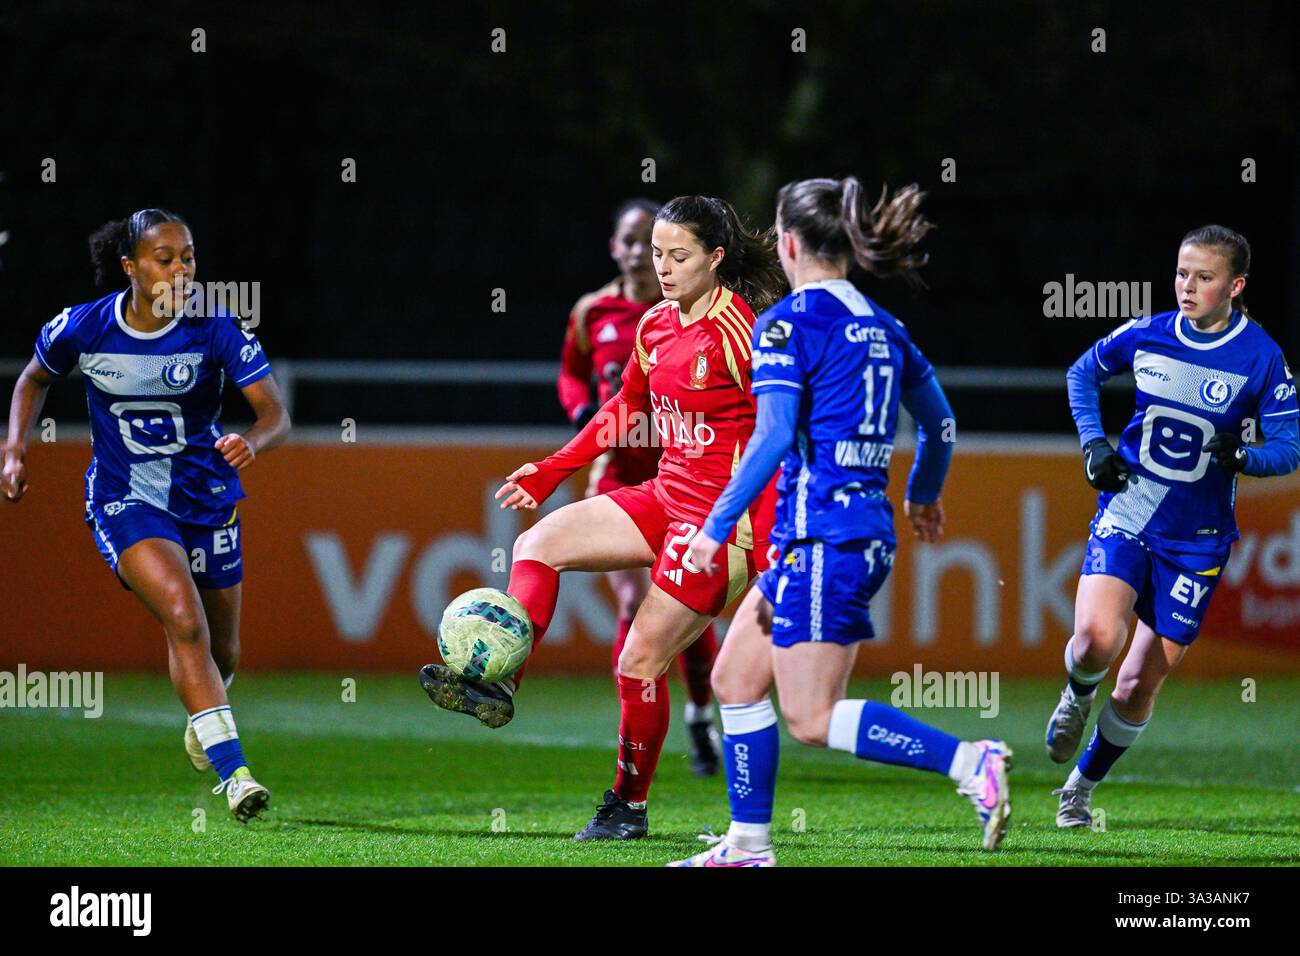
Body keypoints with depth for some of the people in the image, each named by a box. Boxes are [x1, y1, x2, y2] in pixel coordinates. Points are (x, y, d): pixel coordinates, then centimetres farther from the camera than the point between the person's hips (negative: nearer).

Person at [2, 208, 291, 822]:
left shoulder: (214, 329, -15)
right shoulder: (82, 328, -11)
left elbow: (275, 413, -21)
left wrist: (252, 442, -43)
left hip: (207, 498, 2)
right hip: (124, 502, -2)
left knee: (221, 652, 14)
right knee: (185, 620, -26)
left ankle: (201, 726, 50)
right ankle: (232, 772, -27)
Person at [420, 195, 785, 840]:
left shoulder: (738, 332, -15)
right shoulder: (655, 327, 8)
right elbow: (626, 409, 24)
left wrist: (764, 538, -19)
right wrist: (551, 471, 20)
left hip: (724, 516, -8)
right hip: (664, 496, 8)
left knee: (641, 660, -5)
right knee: (539, 542, -7)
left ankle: (629, 806, 9)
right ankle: (498, 687, -16)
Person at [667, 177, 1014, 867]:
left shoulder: (788, 323, -9)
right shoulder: (881, 326, 14)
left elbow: (772, 439, -19)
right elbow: (939, 424, 22)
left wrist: (717, 525, -14)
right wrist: (923, 496, 40)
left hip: (820, 536, -9)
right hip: (870, 534, 9)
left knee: (812, 718, -7)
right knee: (735, 680, 16)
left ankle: (970, 762, -18)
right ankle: (748, 845, 17)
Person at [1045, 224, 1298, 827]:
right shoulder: (1146, 336, -2)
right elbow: (1083, 372, 17)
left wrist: (1242, 455, -27)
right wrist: (1093, 443, 1)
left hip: (1196, 539, -1)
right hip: (1125, 514, 1)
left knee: (1141, 682, 3)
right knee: (1097, 636, -24)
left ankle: (1081, 787, 26)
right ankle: (1078, 697, 12)